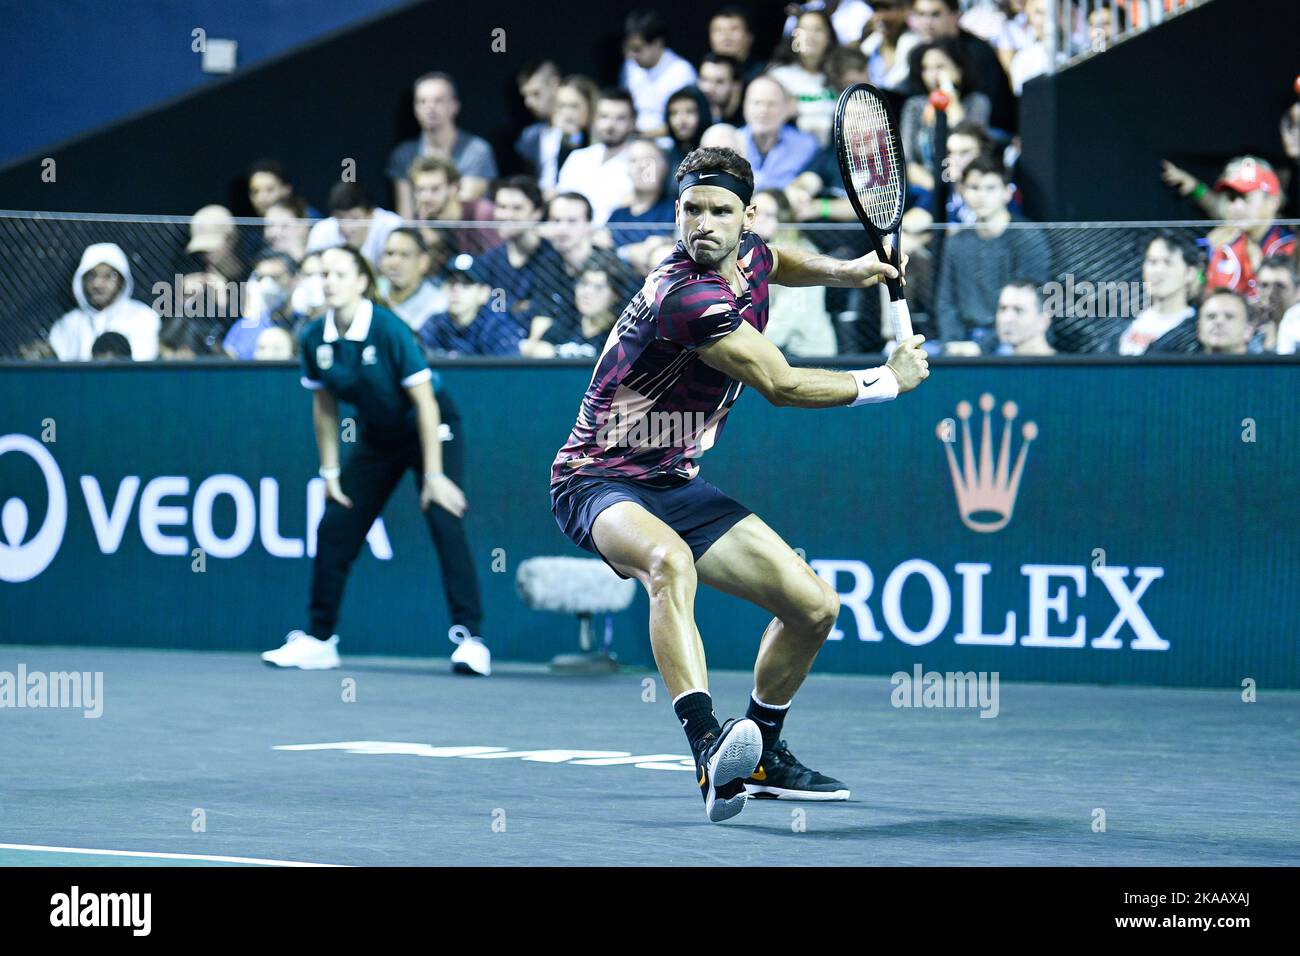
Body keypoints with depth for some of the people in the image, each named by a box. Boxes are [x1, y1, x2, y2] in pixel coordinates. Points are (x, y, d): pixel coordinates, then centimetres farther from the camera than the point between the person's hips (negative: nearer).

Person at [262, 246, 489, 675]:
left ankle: (471, 639, -22)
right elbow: (324, 407, 2)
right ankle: (317, 640, 12)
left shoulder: (389, 329, -27)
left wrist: (433, 475, -24)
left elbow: (425, 403, -24)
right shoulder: (316, 338, -12)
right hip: (377, 437, 6)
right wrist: (330, 472, 2)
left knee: (445, 524, -21)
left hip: (430, 429, -6)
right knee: (334, 530, 1)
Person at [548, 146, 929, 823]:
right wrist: (889, 381, -5)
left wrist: (842, 271, 12)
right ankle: (709, 748, -58)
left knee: (814, 607, 3)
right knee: (671, 561, -42)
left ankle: (761, 758, 26)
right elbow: (781, 386, -18)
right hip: (598, 482, -9)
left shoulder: (748, 255, 2)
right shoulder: (690, 296, -26)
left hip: (677, 484, 9)